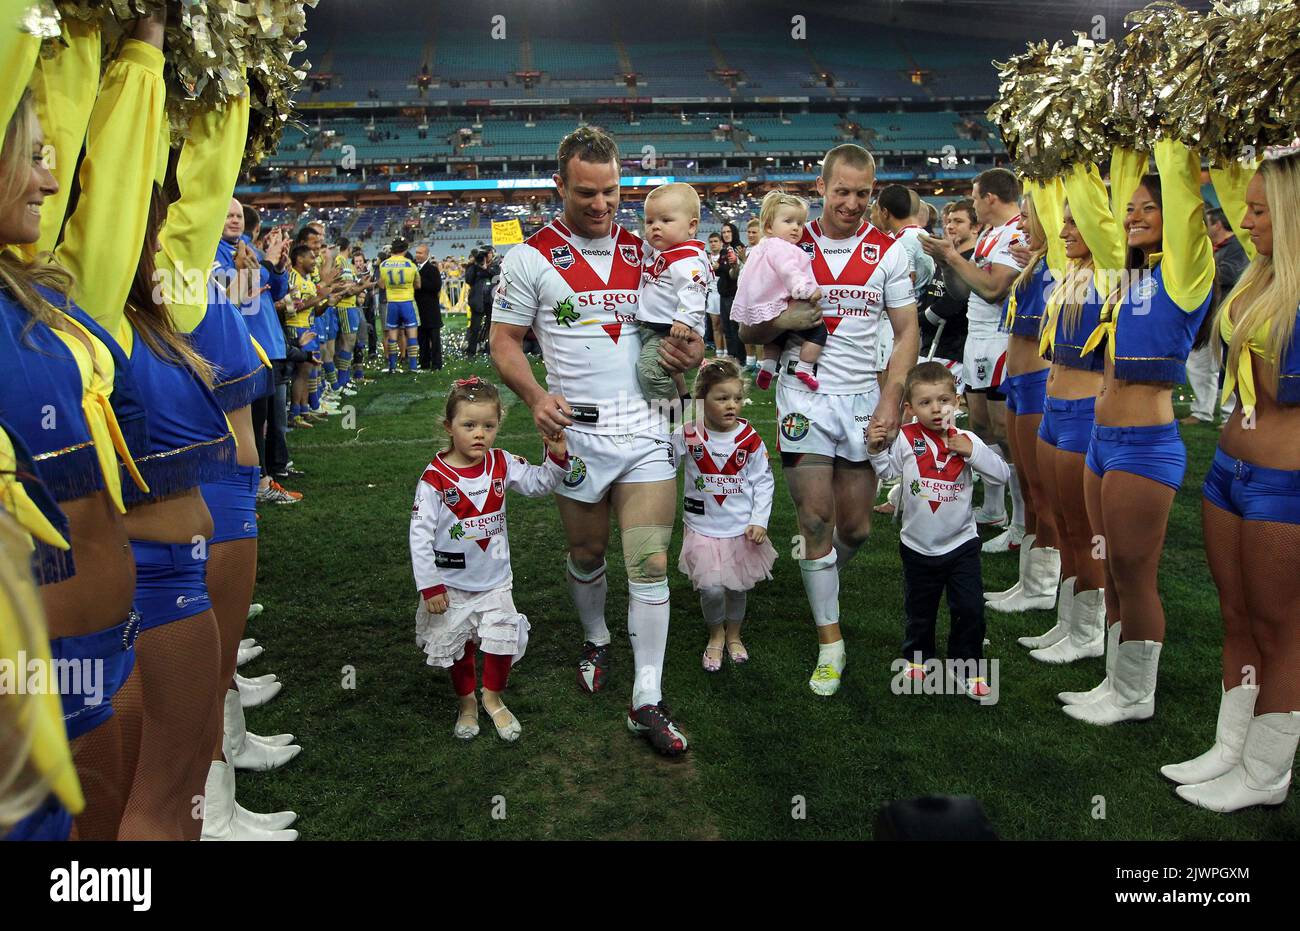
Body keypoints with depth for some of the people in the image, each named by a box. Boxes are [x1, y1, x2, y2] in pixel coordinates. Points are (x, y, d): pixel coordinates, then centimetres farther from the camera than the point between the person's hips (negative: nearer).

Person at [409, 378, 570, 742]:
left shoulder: (502, 464, -6)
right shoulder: (435, 478, -18)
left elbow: (539, 483, 5)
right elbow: (420, 534, -16)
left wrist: (557, 458, -14)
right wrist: (429, 585, -15)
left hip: (495, 581, 3)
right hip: (452, 585, -3)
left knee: (503, 642, 3)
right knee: (458, 649, 12)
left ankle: (493, 699, 29)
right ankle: (467, 704, 36)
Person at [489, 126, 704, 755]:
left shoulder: (642, 250, 9)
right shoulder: (531, 257, -1)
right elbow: (504, 342, 0)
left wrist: (691, 354, -6)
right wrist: (537, 397, -18)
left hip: (646, 428, 1)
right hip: (577, 432, -1)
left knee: (650, 562, -5)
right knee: (586, 554, 14)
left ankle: (647, 701, 3)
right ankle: (595, 640, 44)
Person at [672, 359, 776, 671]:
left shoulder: (750, 439, -8)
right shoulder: (687, 435, -10)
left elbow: (763, 481, -1)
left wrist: (759, 520, -6)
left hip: (742, 528, 1)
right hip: (704, 526, -1)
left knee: (738, 585, 14)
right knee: (711, 587, -9)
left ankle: (734, 634, 41)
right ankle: (716, 636, 22)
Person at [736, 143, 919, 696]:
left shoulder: (888, 252, 3)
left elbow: (906, 332, 5)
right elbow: (749, 331, 4)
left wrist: (891, 398, -7)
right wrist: (782, 320, -18)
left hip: (863, 398, 2)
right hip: (804, 397, -1)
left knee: (855, 527, 7)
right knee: (815, 518, -5)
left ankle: (819, 570, 41)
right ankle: (829, 640, 7)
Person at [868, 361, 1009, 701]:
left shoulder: (966, 441, -6)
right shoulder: (906, 439, -8)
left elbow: (1001, 473, -10)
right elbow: (888, 470, 6)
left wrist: (972, 451, -22)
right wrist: (876, 449, -11)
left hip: (961, 543, 0)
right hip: (918, 546, 0)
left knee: (970, 609, 1)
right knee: (919, 609, 16)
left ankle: (969, 669, 18)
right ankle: (917, 658, 39)